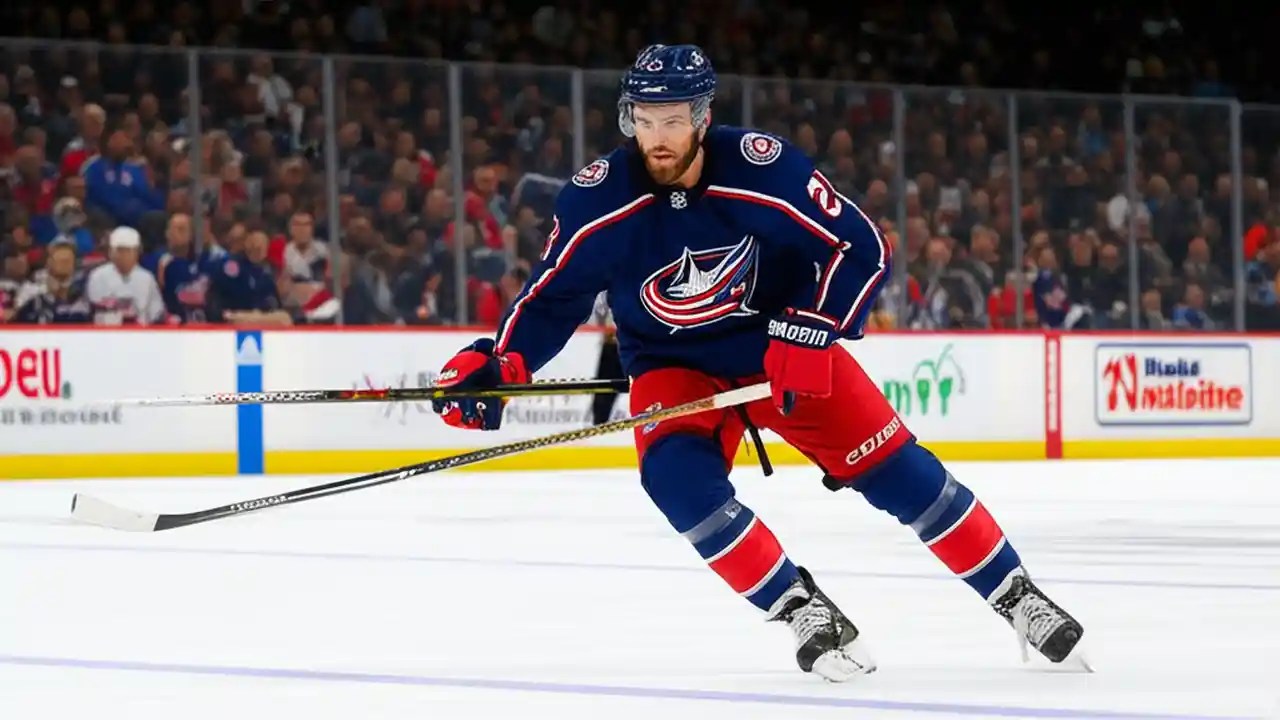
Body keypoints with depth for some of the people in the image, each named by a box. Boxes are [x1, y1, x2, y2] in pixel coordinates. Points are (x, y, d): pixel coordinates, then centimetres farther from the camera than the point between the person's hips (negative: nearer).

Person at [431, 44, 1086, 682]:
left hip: (783, 349, -1)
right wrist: (497, 365, -21)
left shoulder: (762, 168, -25)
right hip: (675, 366, 1)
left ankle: (1016, 597, 11)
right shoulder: (599, 198, -19)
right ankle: (802, 611, -16)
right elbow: (553, 296, -6)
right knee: (675, 475, -28)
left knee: (897, 470, -5)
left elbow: (861, 249, -18)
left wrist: (808, 336, -25)